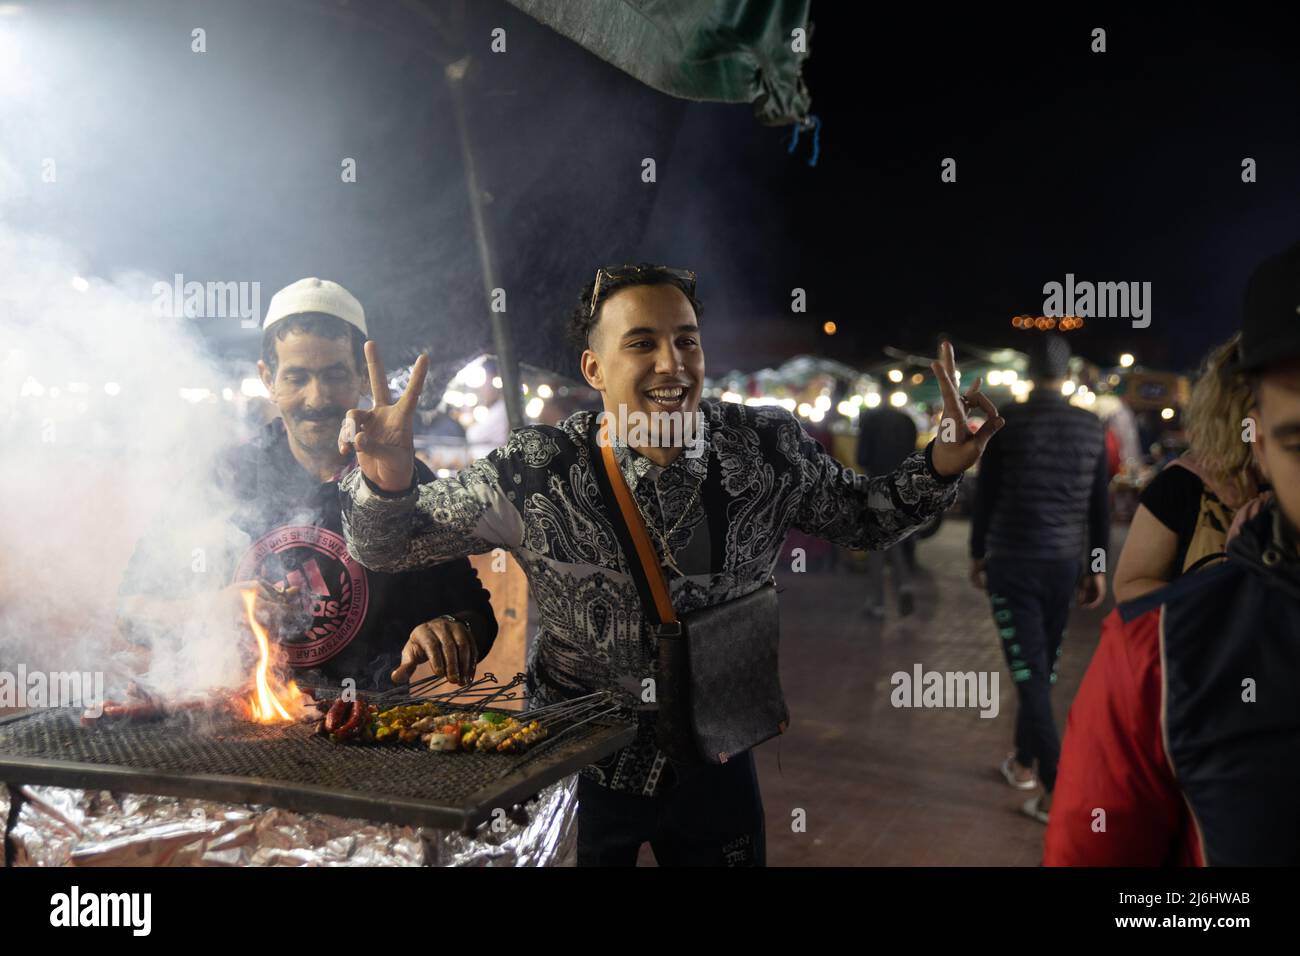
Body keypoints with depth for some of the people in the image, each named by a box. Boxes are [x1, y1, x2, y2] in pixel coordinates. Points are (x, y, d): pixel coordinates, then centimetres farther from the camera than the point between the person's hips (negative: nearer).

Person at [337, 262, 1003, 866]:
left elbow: (859, 516, 4)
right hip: (580, 765, -2)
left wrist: (942, 466, -14)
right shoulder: (535, 473, -20)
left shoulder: (770, 446, -13)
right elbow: (389, 544, -12)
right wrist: (387, 476, -34)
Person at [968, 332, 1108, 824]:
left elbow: (986, 495, -2)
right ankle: (1023, 761, 31)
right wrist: (1098, 567, 15)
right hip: (1063, 563, 4)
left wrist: (977, 554, 10)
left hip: (1013, 561, -4)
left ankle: (1057, 788, -9)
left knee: (1028, 673, -4)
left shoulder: (1007, 420, -7)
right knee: (1042, 670, 17)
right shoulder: (1091, 426, 2)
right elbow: (1100, 506, 6)